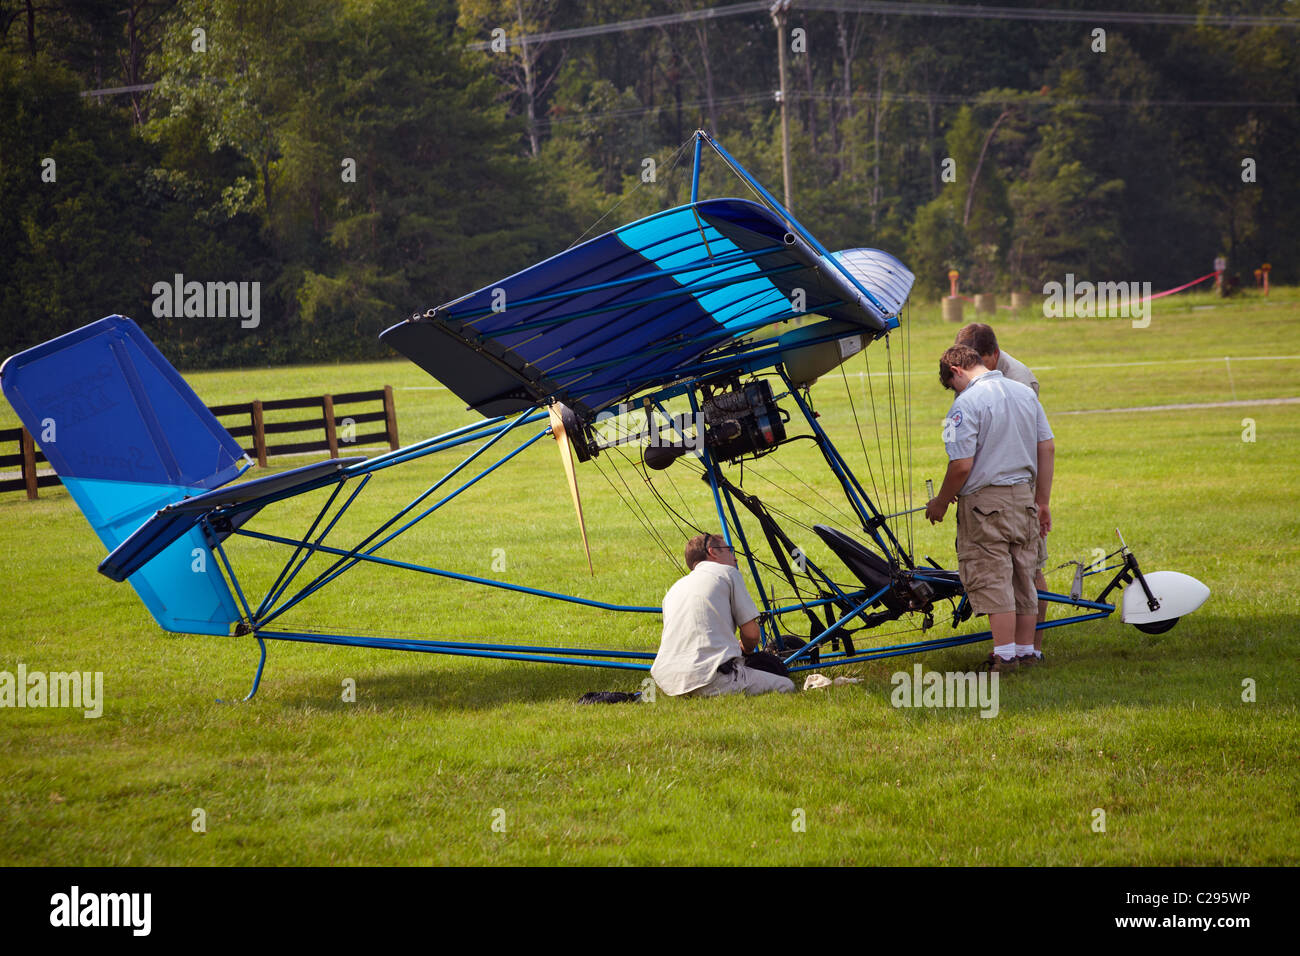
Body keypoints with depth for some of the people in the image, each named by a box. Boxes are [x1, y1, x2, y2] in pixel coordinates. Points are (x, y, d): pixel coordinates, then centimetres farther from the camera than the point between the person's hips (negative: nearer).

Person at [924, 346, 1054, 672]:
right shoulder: (1025, 393, 9)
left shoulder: (967, 403, -14)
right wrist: (1043, 503, 17)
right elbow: (1047, 449, 11)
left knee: (992, 579, -3)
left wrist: (940, 503, -3)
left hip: (985, 501, -7)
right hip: (1024, 497, 7)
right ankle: (1025, 650, 19)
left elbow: (962, 465, -18)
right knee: (1022, 575, 13)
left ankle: (1004, 654, -6)